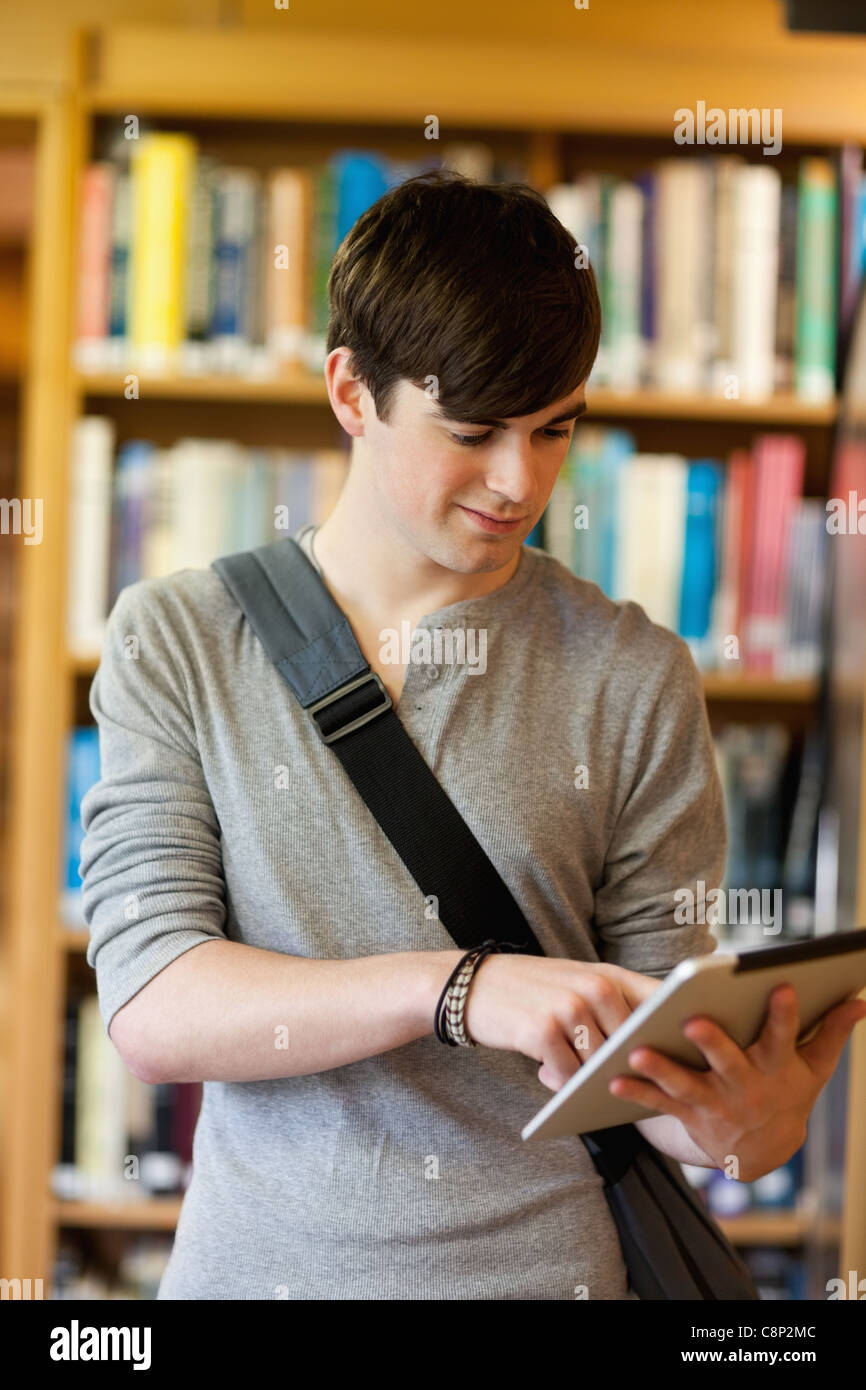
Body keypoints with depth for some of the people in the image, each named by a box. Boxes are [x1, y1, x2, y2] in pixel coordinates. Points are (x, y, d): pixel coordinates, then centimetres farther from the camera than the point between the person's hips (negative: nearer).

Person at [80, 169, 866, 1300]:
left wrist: (745, 1119, -23)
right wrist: (458, 987, -24)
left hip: (546, 1258, 0)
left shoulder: (634, 678, -1)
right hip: (264, 1258, 0)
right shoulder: (175, 643, -2)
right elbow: (149, 1008, -12)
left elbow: (652, 1042, -1)